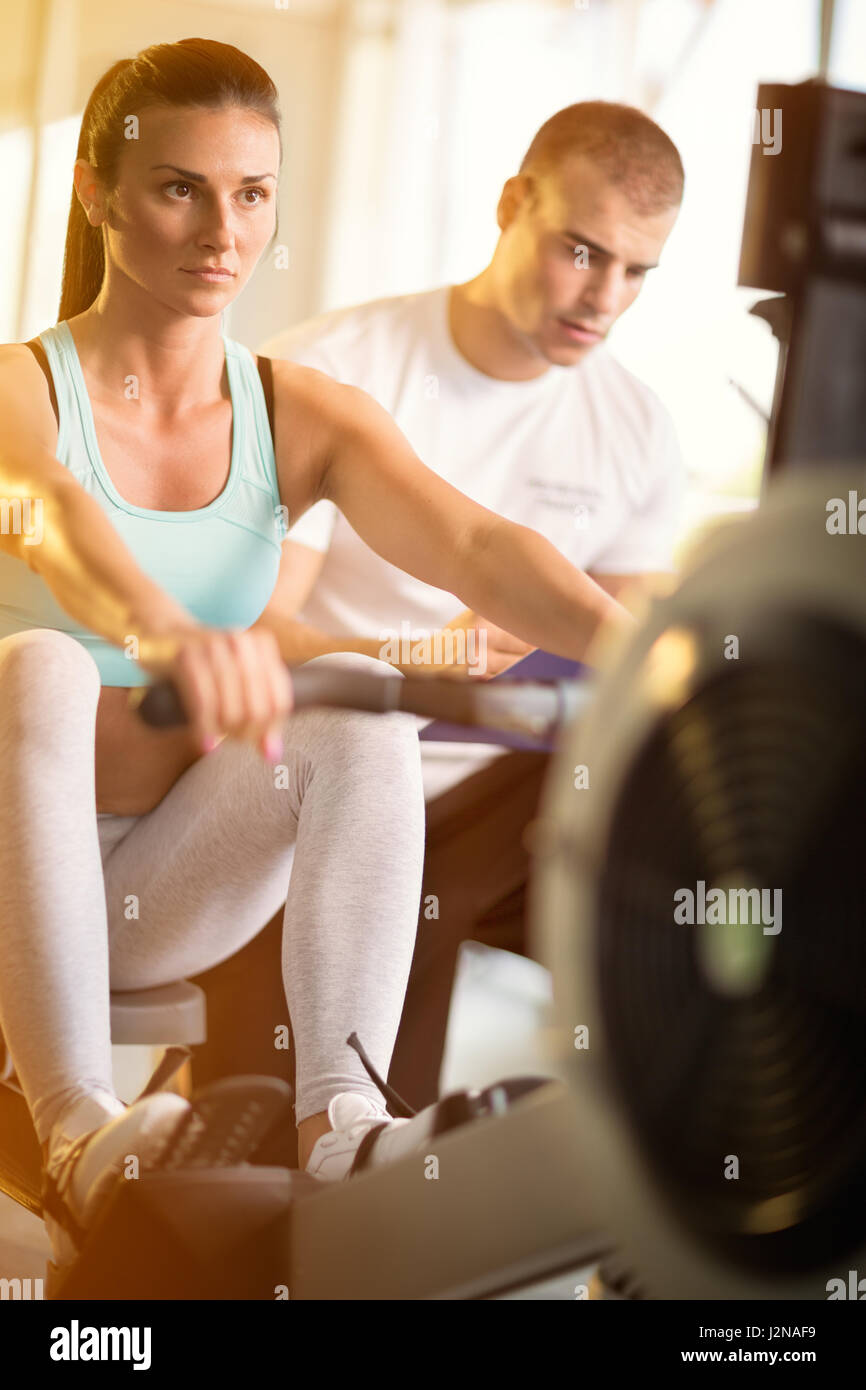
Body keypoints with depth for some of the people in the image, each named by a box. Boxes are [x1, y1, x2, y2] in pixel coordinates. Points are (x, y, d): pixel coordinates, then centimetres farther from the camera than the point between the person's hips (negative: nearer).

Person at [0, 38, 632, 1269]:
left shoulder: (303, 418, 3)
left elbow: (472, 545, -16)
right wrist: (162, 632, -57)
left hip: (170, 891, 3)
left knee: (359, 696, -23)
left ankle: (341, 1118, -32)